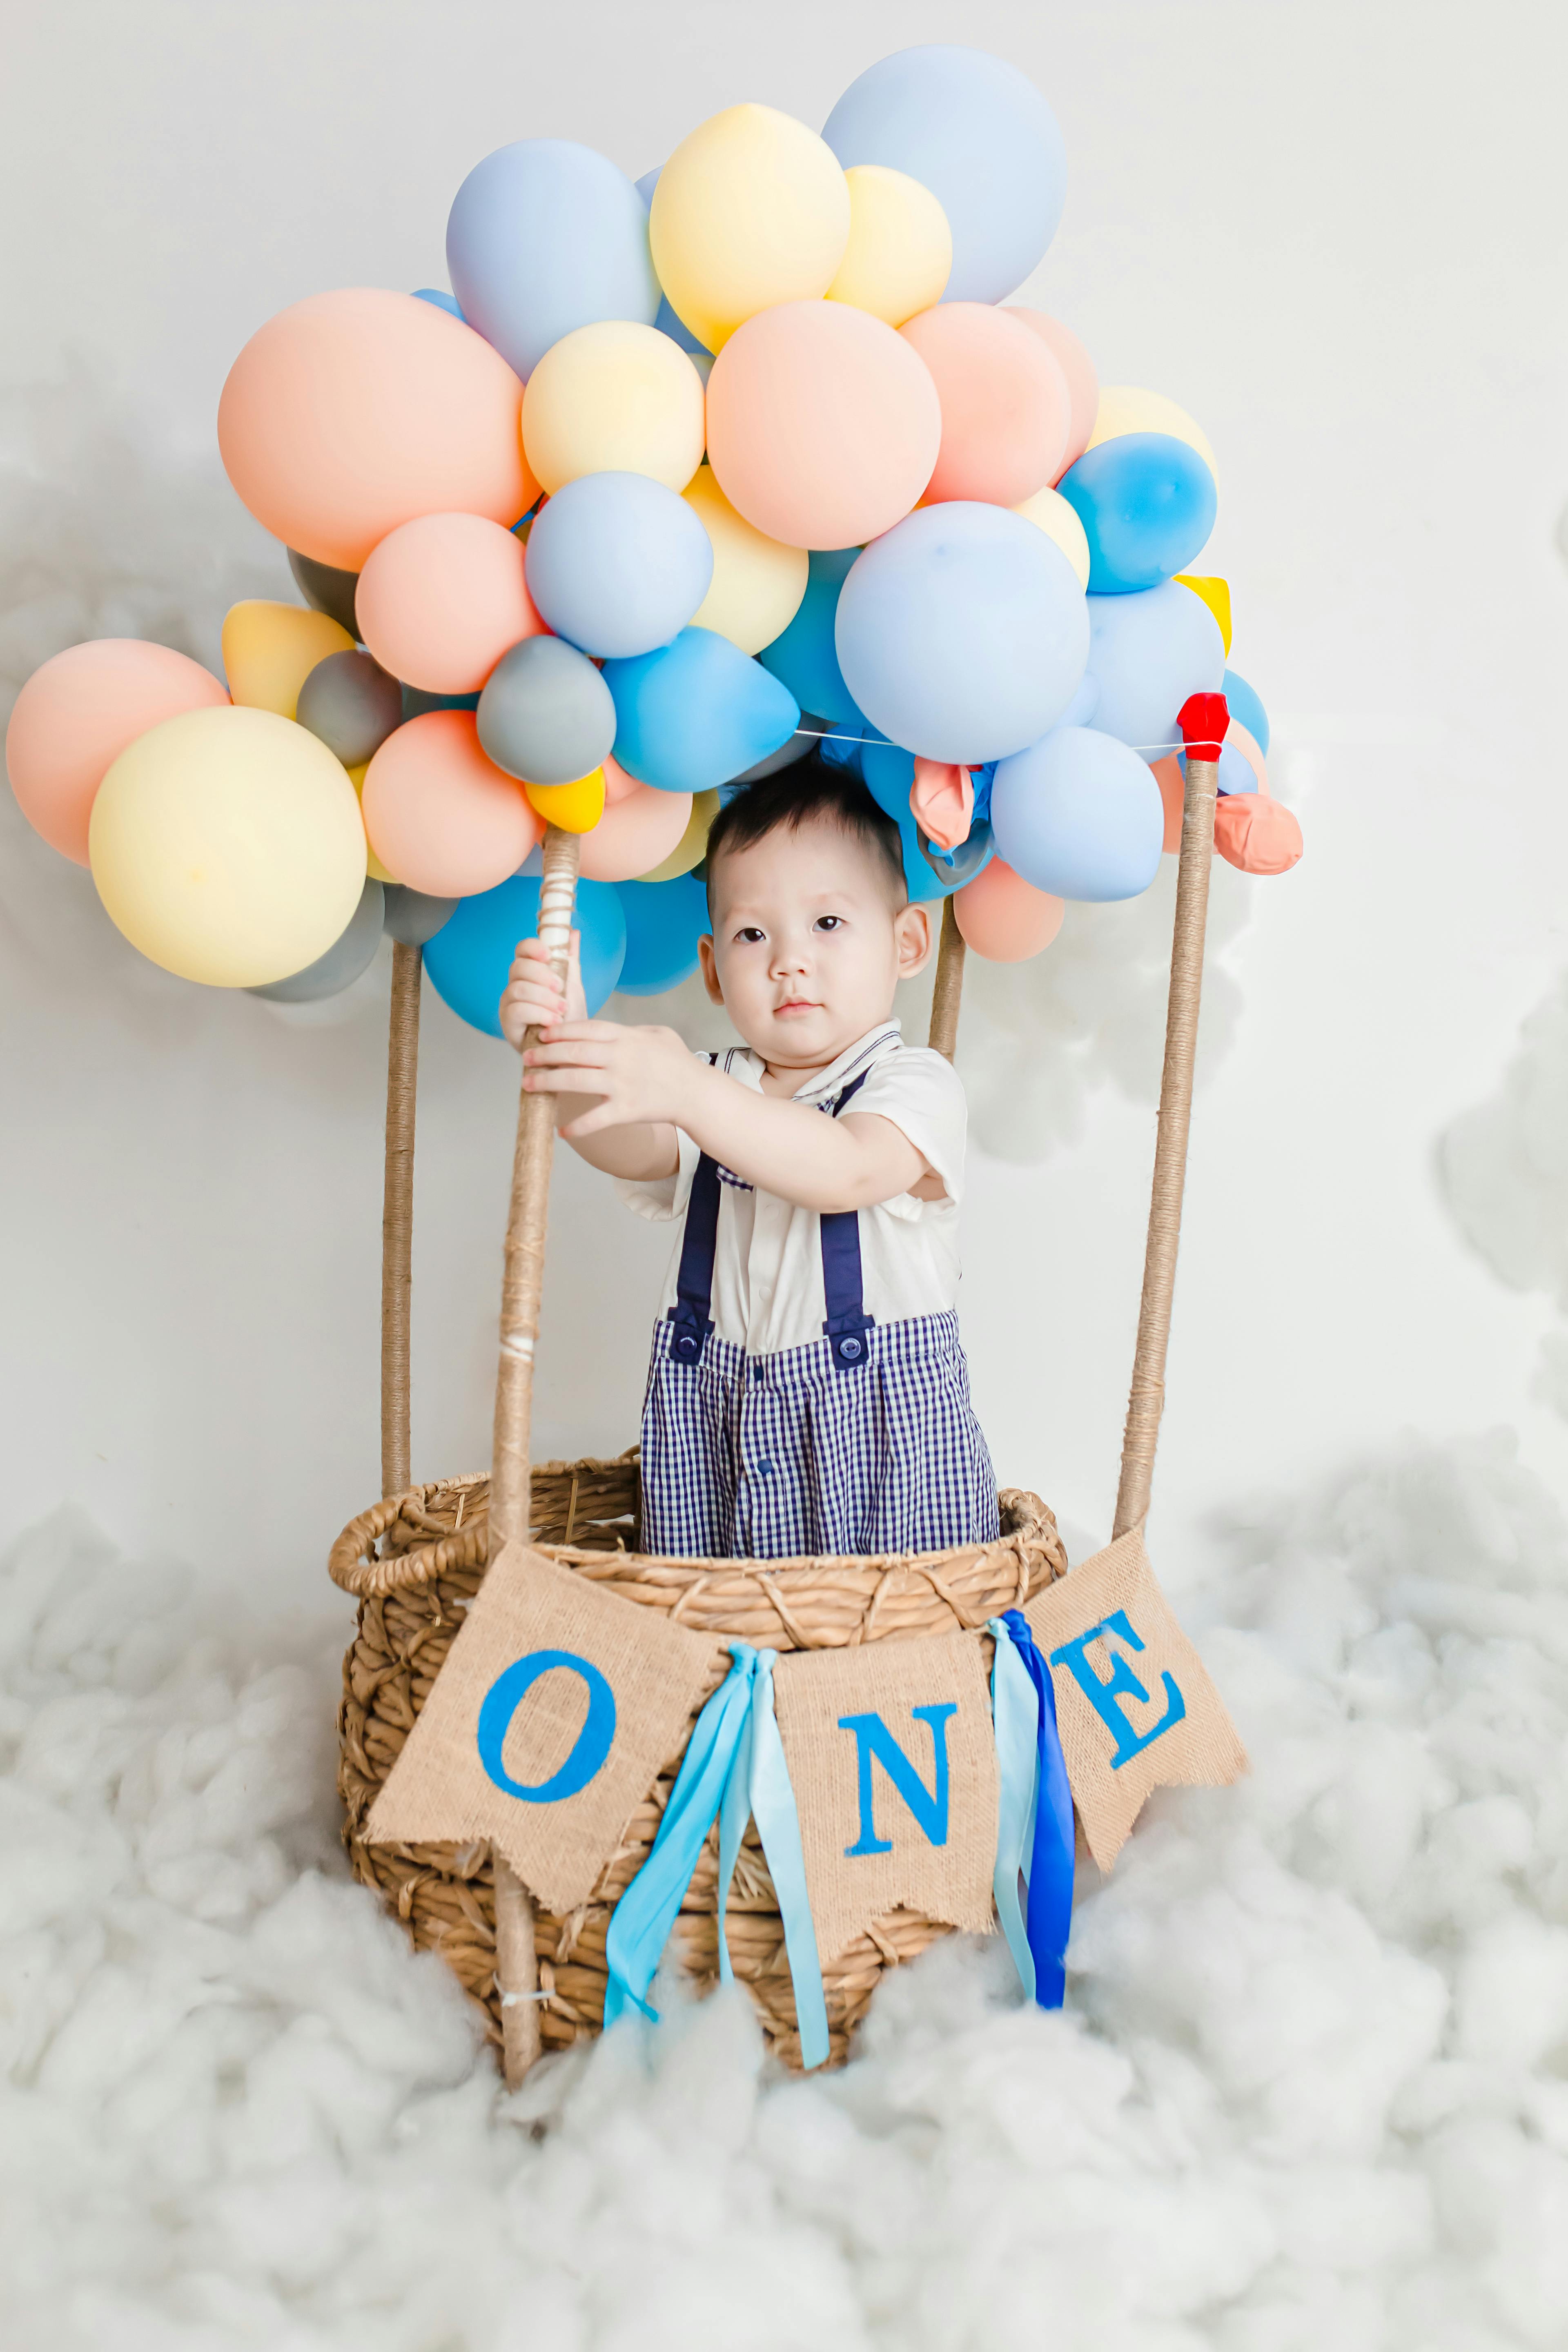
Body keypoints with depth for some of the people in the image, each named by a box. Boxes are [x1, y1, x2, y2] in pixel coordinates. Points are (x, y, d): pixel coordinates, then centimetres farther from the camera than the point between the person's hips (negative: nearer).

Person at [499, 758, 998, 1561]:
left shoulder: (916, 1084, -6)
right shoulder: (712, 1092, 10)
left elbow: (845, 1172, -26)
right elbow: (624, 1148, -11)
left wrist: (685, 1091, -39)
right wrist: (567, 1050, -32)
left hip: (880, 1433, -3)